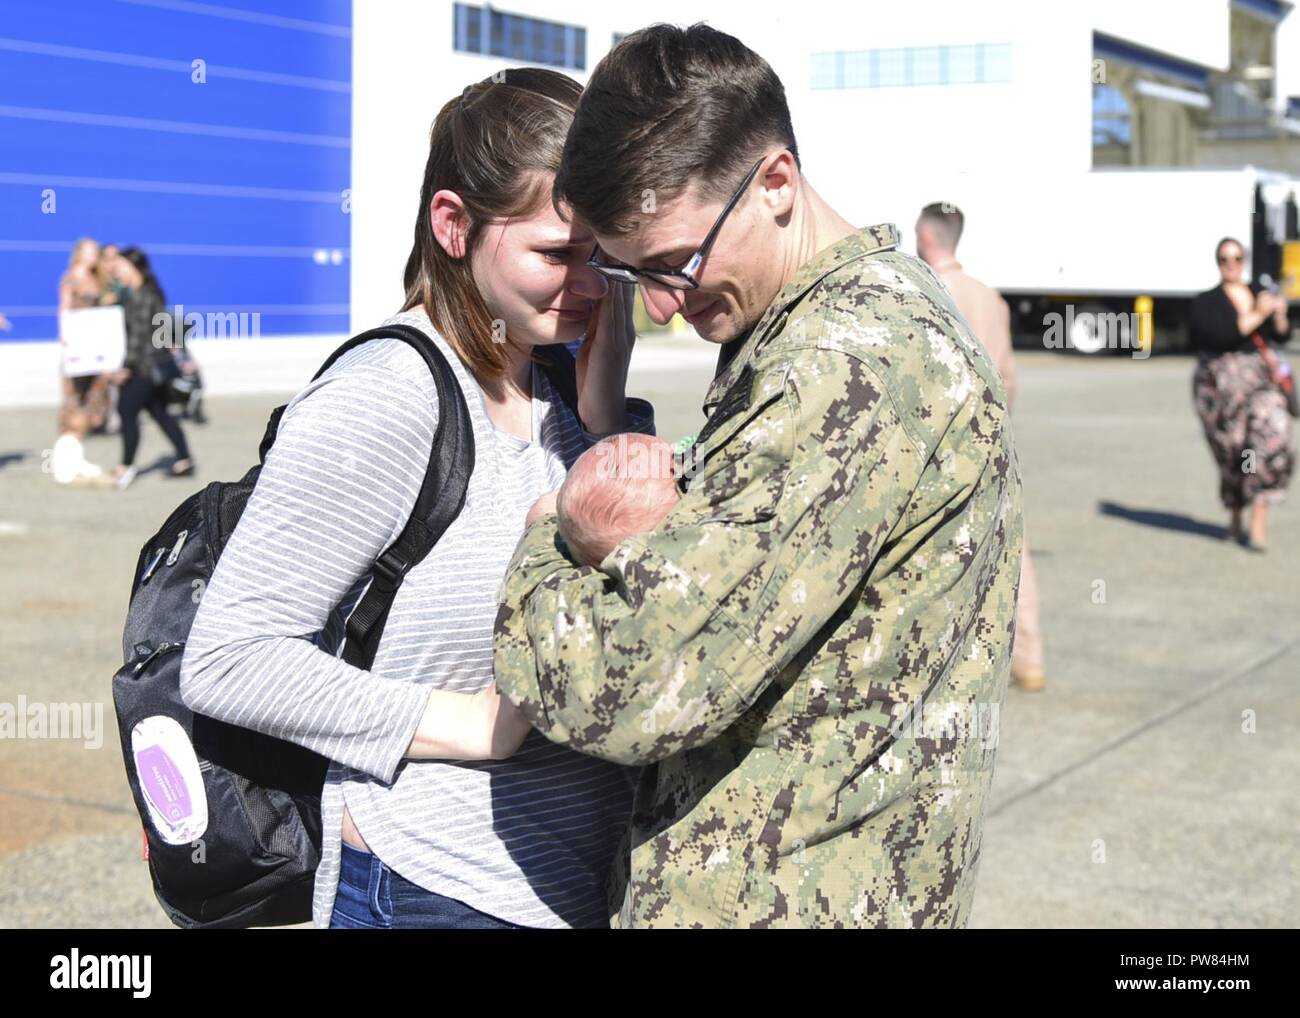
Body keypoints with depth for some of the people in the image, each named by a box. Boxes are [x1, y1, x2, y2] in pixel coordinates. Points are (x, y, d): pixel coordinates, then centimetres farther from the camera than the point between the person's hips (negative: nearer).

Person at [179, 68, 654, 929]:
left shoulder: (561, 383, 1)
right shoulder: (381, 400, -19)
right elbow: (224, 661, -19)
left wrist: (605, 412, -8)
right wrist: (477, 725, -19)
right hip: (438, 890, -7)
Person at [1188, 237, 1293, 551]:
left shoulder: (1259, 292, 14)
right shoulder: (1205, 302, 0)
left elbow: (1281, 335, 12)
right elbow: (1219, 336, -18)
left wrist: (1280, 315, -9)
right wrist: (1258, 315, -17)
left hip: (1260, 381, 3)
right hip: (1220, 382, -3)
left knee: (1271, 439, -18)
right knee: (1234, 455, -2)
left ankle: (1258, 525, -17)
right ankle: (1235, 521, 22)